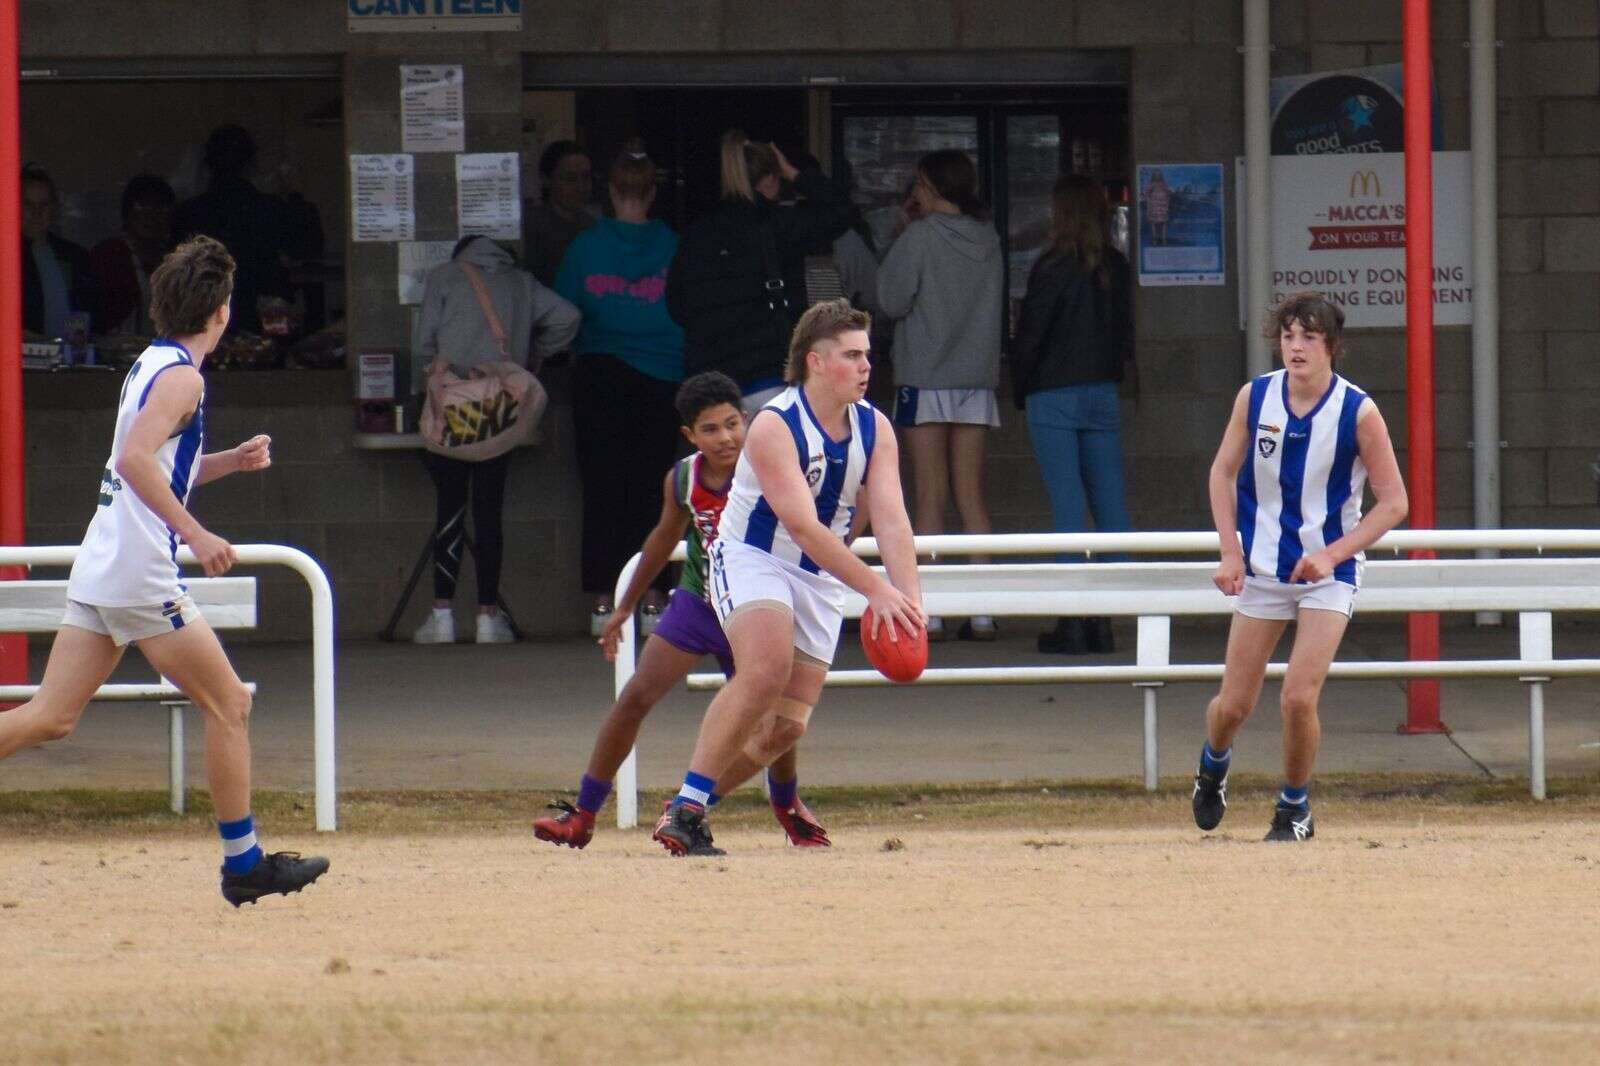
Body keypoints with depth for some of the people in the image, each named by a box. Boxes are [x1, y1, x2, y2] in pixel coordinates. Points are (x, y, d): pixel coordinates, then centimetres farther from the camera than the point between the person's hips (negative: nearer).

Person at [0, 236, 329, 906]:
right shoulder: (181, 376, -11)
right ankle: (243, 863, 5)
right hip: (141, 575, -9)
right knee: (230, 705, 2)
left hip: (99, 571, 9)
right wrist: (196, 536, -26)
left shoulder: (151, 366, 18)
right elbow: (136, 461, -25)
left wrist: (230, 461, 19)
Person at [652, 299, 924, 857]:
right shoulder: (774, 426, -21)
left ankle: (689, 811, 15)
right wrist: (875, 589, -35)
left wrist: (909, 598, -28)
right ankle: (686, 807, -28)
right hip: (750, 560, -6)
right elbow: (802, 525, -29)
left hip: (819, 580, 6)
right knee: (766, 670, -32)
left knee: (787, 727, 0)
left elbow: (891, 519, -11)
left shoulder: (875, 430, -2)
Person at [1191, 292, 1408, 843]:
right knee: (1233, 705, 5)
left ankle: (1295, 808, 8)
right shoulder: (1255, 398, -6)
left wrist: (1330, 554, -18)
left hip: (1329, 572, -2)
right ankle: (1213, 766, 40)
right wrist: (1230, 552, -3)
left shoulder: (1358, 412, -13)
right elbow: (1223, 472, 8)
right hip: (1262, 569, 2)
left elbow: (1393, 502, -8)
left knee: (1299, 698, -16)